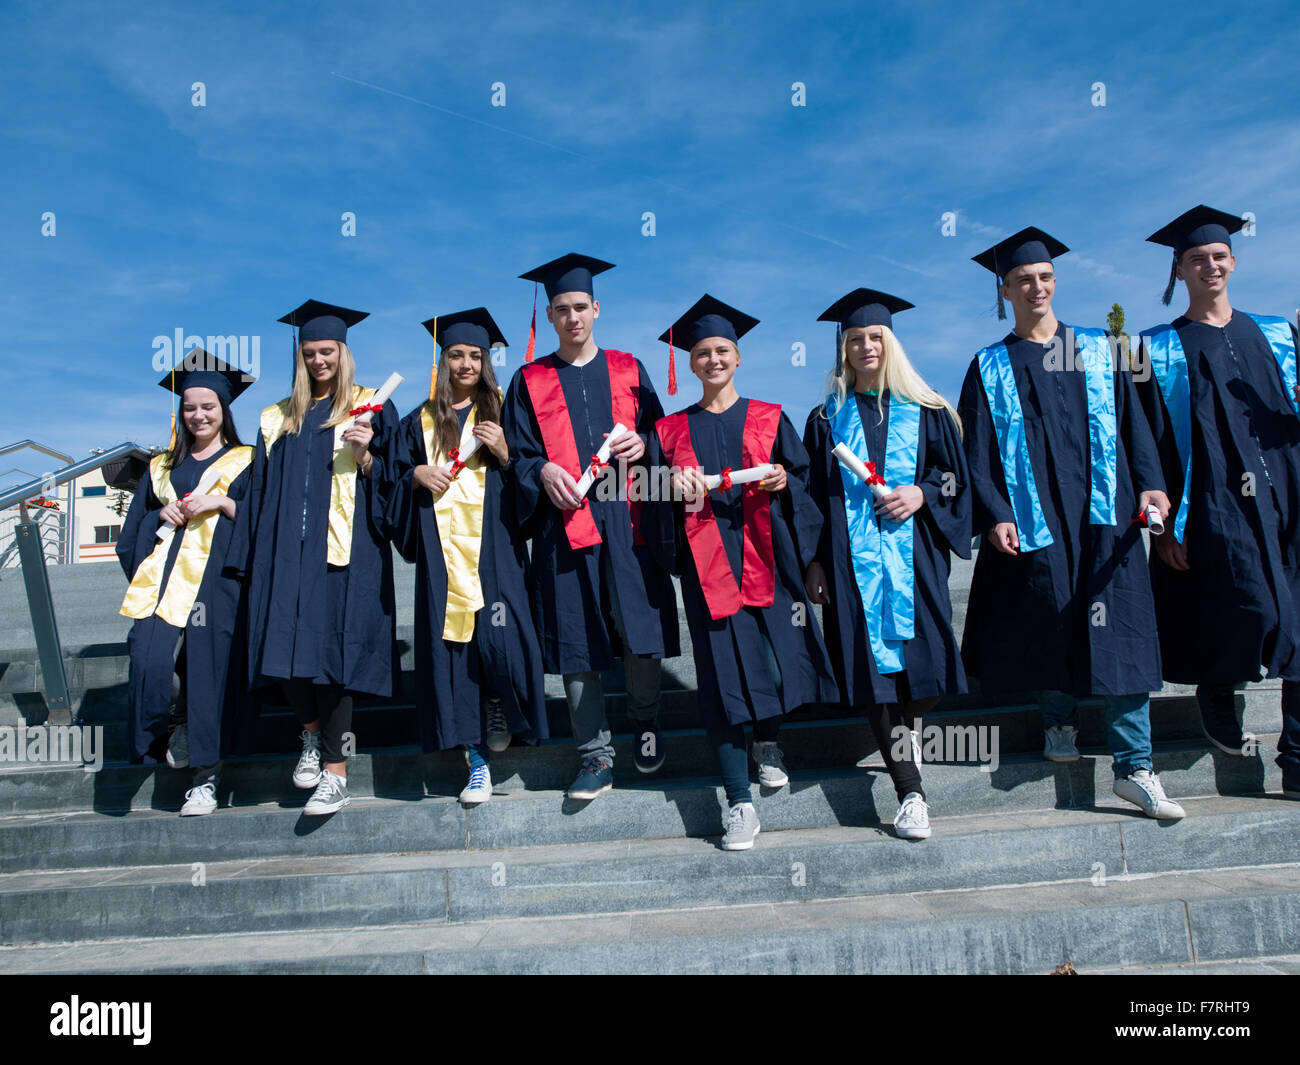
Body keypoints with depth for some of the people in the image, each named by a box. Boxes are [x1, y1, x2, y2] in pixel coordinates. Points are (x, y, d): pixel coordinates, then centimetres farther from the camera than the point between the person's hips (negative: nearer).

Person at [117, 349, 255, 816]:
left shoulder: (245, 463, 13)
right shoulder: (163, 467, 24)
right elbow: (133, 530, 22)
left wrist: (221, 503, -10)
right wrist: (162, 514, 2)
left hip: (215, 582, -3)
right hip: (164, 581, 3)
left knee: (207, 671, -9)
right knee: (150, 661, -18)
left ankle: (205, 776, 1)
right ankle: (176, 724, 12)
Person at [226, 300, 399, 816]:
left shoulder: (370, 408, 8)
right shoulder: (278, 420, 19)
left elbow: (388, 478, 3)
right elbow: (262, 493, 18)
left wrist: (364, 456, -17)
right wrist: (253, 560, 12)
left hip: (344, 550, -4)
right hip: (287, 553, 4)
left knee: (330, 651, -8)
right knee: (286, 650, -2)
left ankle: (335, 771, -1)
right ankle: (316, 735, 24)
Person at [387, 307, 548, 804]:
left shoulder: (499, 413, 11)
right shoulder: (420, 422, 15)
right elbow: (396, 487, 16)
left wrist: (503, 454, -8)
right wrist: (418, 475, -4)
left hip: (493, 549, -1)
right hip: (442, 554, 2)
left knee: (499, 639, -14)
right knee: (452, 649, -1)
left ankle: (498, 706, 21)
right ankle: (477, 761, 9)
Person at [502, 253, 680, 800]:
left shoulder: (628, 370, 15)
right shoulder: (530, 381, 13)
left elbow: (660, 430, 14)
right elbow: (517, 452, 9)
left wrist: (642, 444, -8)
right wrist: (543, 471, -12)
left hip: (626, 519, 0)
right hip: (566, 522, 0)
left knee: (640, 628, -7)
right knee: (576, 640, 0)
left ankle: (645, 720, 20)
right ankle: (596, 754, 11)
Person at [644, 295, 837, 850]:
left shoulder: (770, 419, 12)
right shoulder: (671, 430, 14)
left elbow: (804, 480, 10)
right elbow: (655, 504, 11)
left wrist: (782, 481, -11)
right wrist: (677, 491, -10)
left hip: (766, 558, 0)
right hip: (707, 567, 0)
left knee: (776, 662, -4)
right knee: (724, 673, -4)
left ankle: (767, 742, 31)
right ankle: (739, 803, 4)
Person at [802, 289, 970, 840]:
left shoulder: (925, 411, 11)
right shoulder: (827, 417, 12)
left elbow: (955, 474, 11)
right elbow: (814, 494, 10)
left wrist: (920, 494, -10)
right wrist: (814, 561, 3)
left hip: (914, 554, 0)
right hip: (853, 559, 0)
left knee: (920, 661, -6)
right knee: (876, 670, -6)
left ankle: (908, 729, 28)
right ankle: (911, 794, 1)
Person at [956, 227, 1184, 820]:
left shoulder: (1097, 352, 15)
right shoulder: (990, 368, 9)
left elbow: (1131, 422, 10)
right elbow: (976, 452, 2)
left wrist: (1150, 483, -5)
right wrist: (994, 515, -11)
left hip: (1103, 511, 1)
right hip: (1032, 519, -1)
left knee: (1120, 629, -5)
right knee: (1047, 622, 1)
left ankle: (1134, 765, -1)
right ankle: (1059, 721, 27)